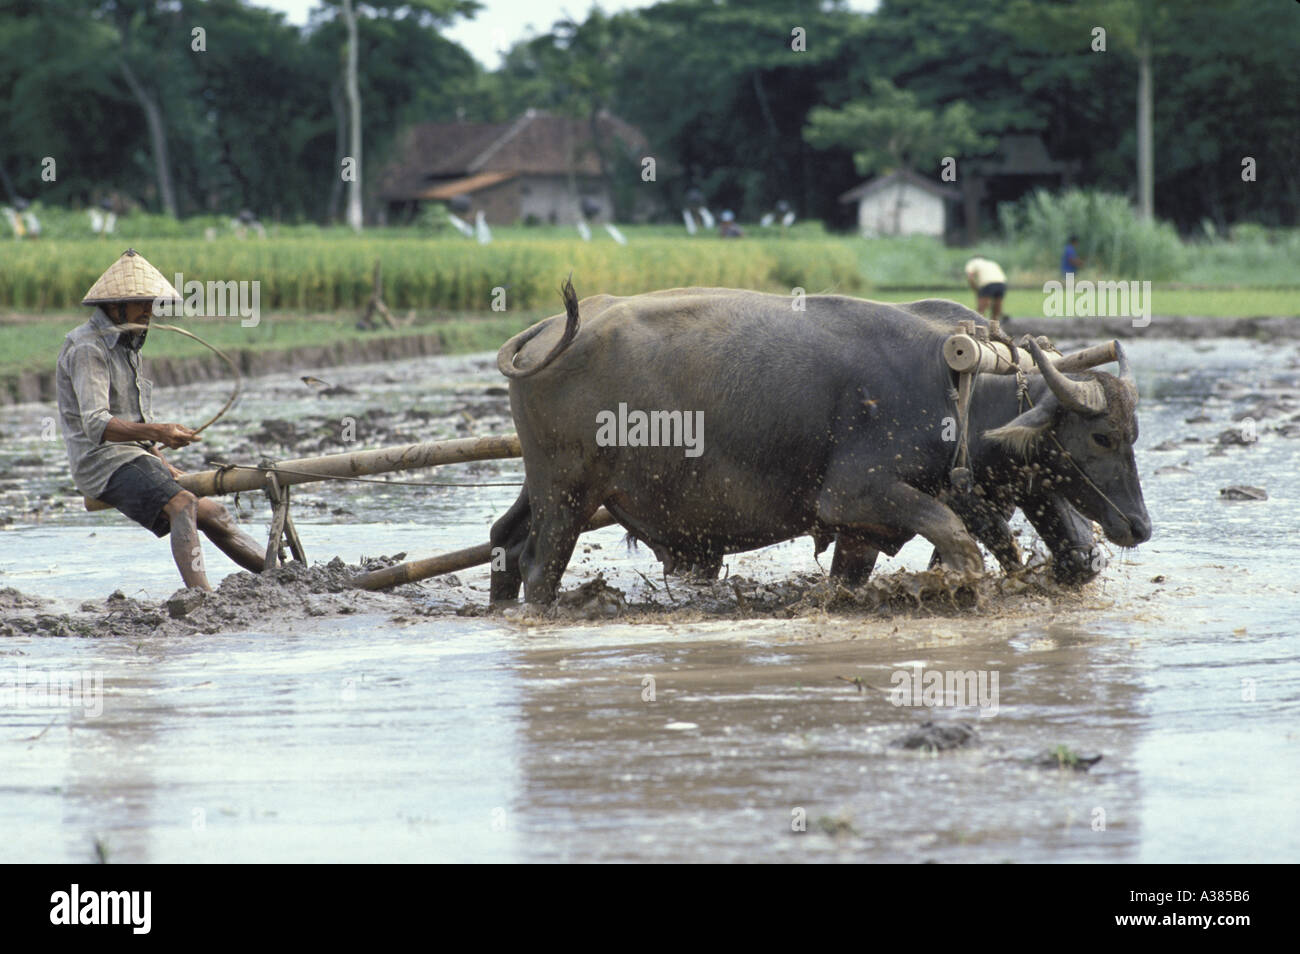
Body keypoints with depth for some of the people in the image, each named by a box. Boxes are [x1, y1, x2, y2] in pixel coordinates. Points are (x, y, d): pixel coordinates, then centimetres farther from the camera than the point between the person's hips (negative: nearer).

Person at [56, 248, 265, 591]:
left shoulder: (124, 346, 20)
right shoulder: (88, 350, -14)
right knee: (183, 503, -31)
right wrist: (155, 432, -39)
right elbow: (97, 425, -27)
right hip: (104, 461, -10)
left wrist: (160, 462, 11)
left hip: (133, 457, 10)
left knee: (213, 513, 11)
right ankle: (200, 597, -48)